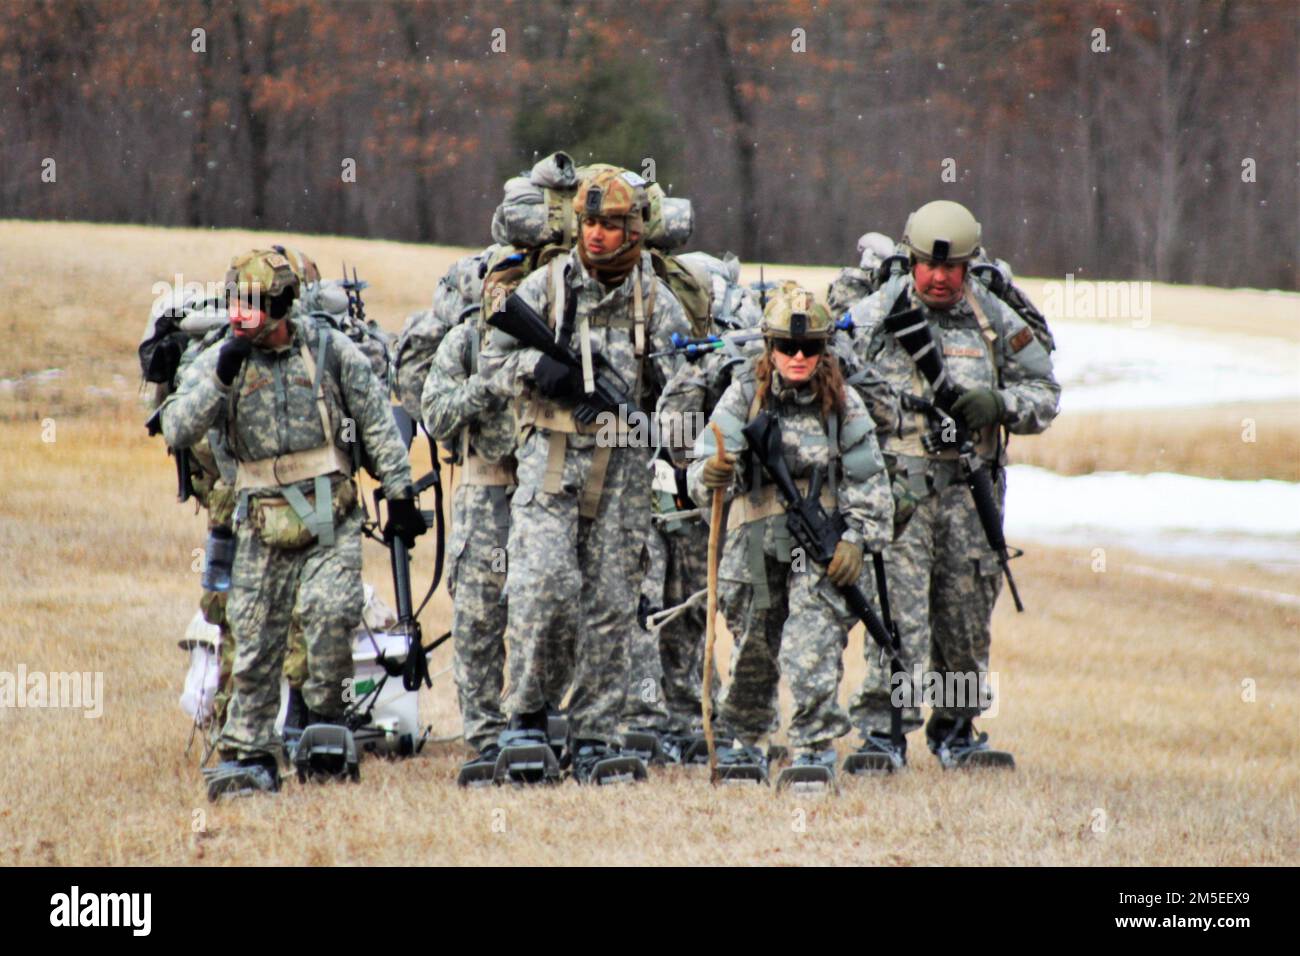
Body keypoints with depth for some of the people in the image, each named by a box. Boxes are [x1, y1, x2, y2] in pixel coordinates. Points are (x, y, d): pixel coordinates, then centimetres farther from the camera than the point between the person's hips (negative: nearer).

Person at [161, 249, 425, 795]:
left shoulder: (329, 351, 1)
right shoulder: (219, 363, 4)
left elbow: (377, 423, 7)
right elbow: (177, 431, -9)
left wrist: (400, 494, 6)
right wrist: (222, 379, -20)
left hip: (331, 521, -2)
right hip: (263, 528, 2)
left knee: (330, 611, -23)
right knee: (255, 645, 3)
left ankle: (325, 713, -2)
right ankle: (248, 755, 12)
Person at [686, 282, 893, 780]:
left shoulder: (842, 403, 0)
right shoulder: (744, 395, -2)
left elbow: (869, 482, 5)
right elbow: (701, 475, -7)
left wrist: (857, 540, -6)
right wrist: (711, 476, -30)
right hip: (757, 546, 1)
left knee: (811, 653, -16)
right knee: (753, 653, 14)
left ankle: (816, 747, -8)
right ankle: (740, 740, 33)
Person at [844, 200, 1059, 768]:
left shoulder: (995, 320, 9)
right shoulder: (873, 317, 2)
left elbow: (1044, 394, 14)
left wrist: (997, 405, -7)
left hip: (971, 487, 3)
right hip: (898, 486, -3)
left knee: (967, 613, 8)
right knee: (899, 605, -14)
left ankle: (956, 729, 23)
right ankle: (881, 727, -13)